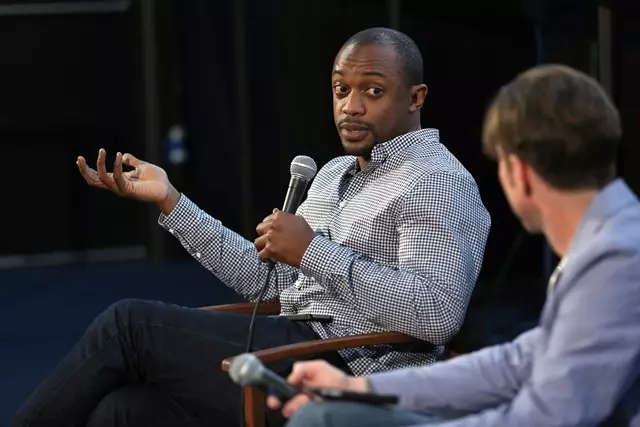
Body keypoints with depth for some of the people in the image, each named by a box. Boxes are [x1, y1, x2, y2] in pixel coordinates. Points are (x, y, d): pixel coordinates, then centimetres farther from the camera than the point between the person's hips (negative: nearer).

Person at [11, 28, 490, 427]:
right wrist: (170, 201, 15)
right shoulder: (335, 175, 23)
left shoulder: (437, 183, -7)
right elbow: (266, 278, 22)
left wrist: (314, 251, -19)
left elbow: (438, 313, -22)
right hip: (289, 354, 8)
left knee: (129, 323, -12)